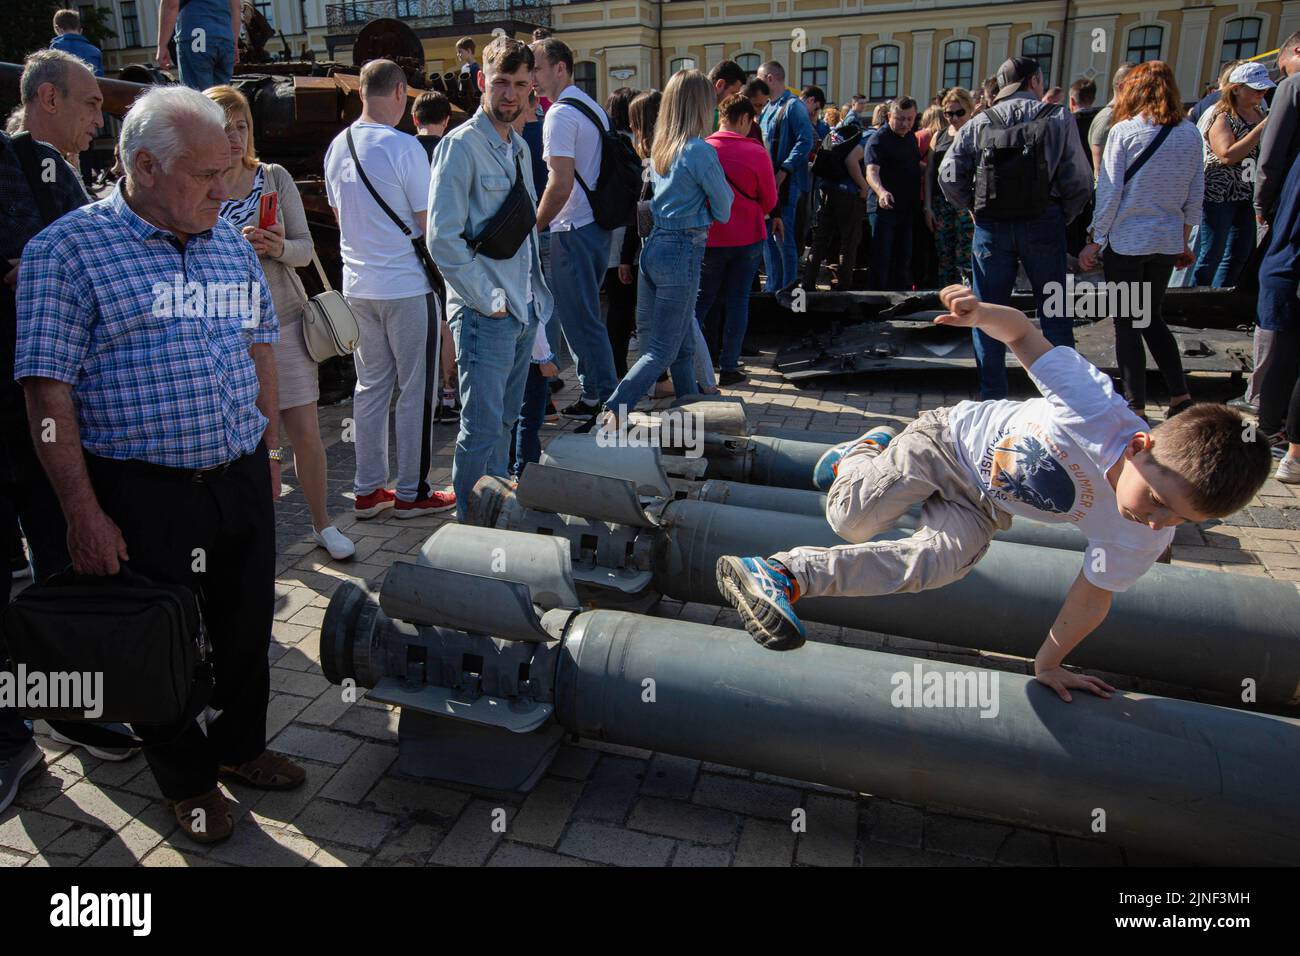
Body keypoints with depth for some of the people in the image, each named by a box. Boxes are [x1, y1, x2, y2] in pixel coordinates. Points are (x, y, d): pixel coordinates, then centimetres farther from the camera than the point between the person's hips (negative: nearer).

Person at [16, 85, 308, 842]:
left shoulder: (230, 241, 9)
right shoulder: (69, 249, -9)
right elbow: (48, 389, -12)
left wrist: (268, 450, 13)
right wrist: (84, 514, -15)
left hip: (243, 482, 5)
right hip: (146, 496, -5)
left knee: (248, 630, 17)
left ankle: (241, 745, 40)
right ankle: (188, 780, 32)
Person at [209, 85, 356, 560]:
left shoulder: (275, 177, 2)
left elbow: (305, 248, 3)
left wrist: (281, 248, -19)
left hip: (284, 320, 1)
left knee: (307, 434, 3)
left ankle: (322, 524, 20)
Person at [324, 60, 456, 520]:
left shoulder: (337, 147, 6)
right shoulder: (404, 147, -14)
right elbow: (429, 223, -12)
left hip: (357, 286, 7)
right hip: (407, 286, -6)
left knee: (370, 386, 13)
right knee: (415, 390, 4)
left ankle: (367, 490, 20)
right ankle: (412, 492, 13)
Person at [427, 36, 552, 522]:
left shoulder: (519, 147, 16)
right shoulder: (461, 145, -9)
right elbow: (442, 236, -17)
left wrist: (536, 301, 13)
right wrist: (488, 299, -16)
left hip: (524, 310, 8)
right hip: (485, 314, -8)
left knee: (505, 421, 16)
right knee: (482, 428, -5)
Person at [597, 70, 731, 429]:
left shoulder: (659, 147, 11)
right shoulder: (700, 151, -12)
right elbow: (723, 211, -3)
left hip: (654, 245, 8)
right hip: (683, 252, -8)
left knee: (683, 342, 17)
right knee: (663, 350, -4)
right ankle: (615, 411, -14)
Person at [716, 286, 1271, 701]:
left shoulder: (1143, 541, -22)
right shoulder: (1096, 407, -35)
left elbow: (1093, 594, -5)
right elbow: (1023, 333, -24)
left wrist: (1049, 663, 4)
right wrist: (983, 313, -46)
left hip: (983, 507, 2)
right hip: (952, 435, -2)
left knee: (934, 564, -25)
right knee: (852, 520, -11)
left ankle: (792, 576, -19)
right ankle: (864, 453, 23)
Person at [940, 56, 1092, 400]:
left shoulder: (979, 123, 5)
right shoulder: (1058, 118, 1)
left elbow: (948, 175, -3)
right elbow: (1079, 179, -4)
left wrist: (973, 208, 9)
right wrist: (1063, 218, 8)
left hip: (992, 226, 1)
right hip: (1043, 224, -1)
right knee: (1054, 311, 8)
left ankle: (992, 396, 11)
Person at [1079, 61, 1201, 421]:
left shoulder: (1124, 131, -9)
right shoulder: (1190, 134, 5)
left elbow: (1109, 192, -11)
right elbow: (1195, 195, 9)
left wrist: (1095, 242, -4)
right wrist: (1184, 241, 19)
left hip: (1126, 240, -5)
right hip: (1168, 242, 5)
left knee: (1127, 324, 4)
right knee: (1151, 317, 19)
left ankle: (1135, 407, 5)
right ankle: (1180, 395, 15)